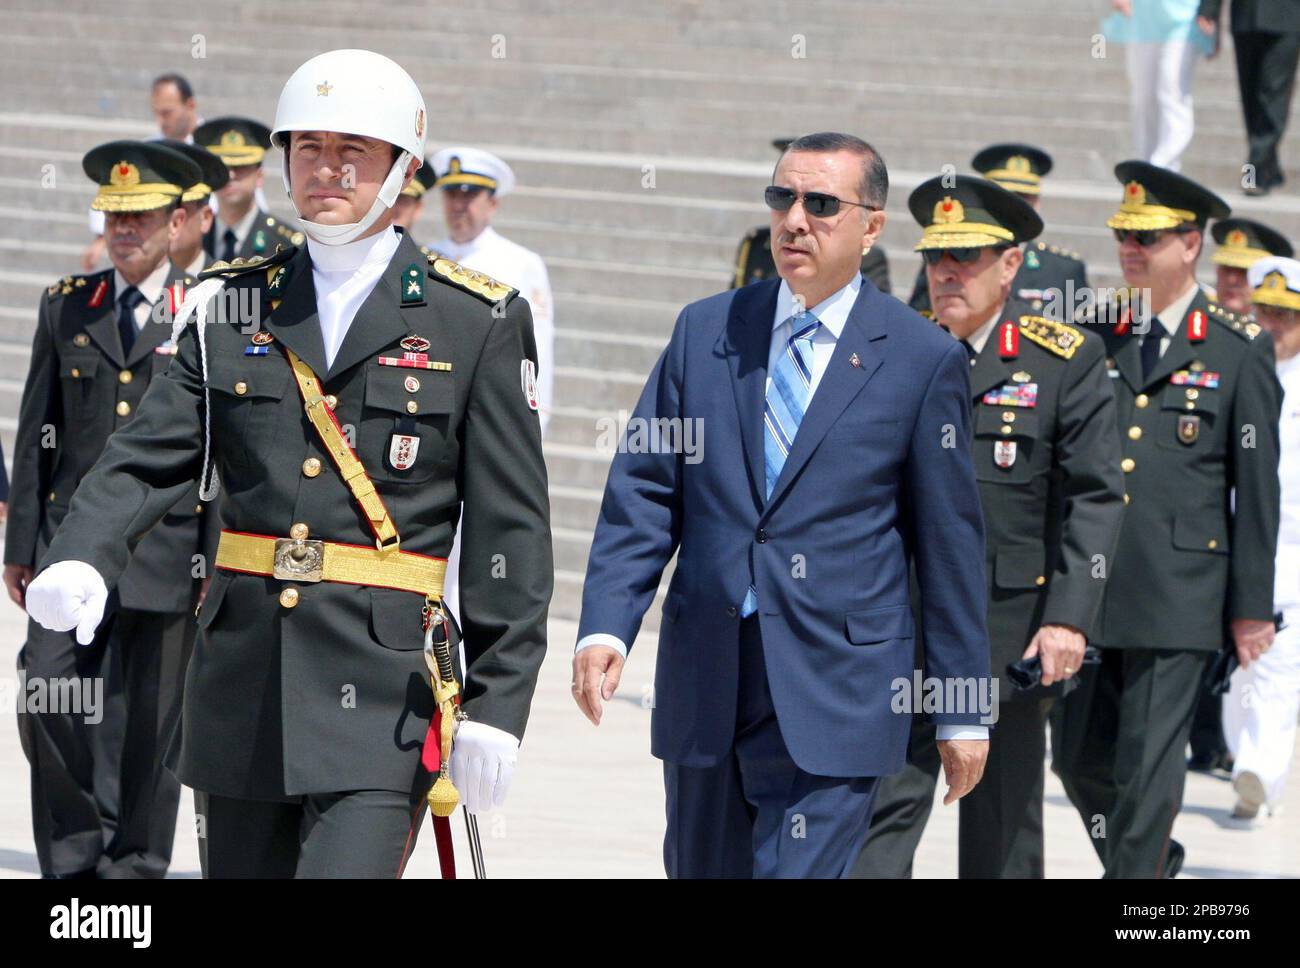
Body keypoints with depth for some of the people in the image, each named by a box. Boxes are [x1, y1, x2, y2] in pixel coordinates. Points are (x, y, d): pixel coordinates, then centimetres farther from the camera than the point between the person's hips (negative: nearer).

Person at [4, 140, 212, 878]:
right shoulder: (66, 307, 10)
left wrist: (221, 563, -4)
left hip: (165, 549, -2)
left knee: (146, 725, 2)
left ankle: (133, 864, 14)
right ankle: (72, 861, 10)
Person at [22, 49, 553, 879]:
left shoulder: (479, 323, 2)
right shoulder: (229, 308, 11)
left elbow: (511, 529, 0)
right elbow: (150, 458, 2)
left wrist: (496, 706, -5)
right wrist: (81, 559, -18)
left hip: (382, 686, -4)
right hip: (242, 677, 4)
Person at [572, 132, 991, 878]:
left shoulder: (925, 361, 0)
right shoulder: (705, 331, 8)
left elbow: (951, 543, 2)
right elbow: (644, 492, 7)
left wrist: (963, 712, 3)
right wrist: (606, 625, -7)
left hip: (834, 698, -4)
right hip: (704, 689, 4)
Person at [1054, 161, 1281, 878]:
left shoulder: (1239, 354, 1)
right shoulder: (1090, 339, 10)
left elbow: (1258, 490, 1)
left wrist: (1253, 606, -2)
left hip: (1177, 599, -4)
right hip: (1086, 590, 4)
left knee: (1149, 768, -5)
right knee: (1080, 760, 8)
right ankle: (1155, 859, 31)